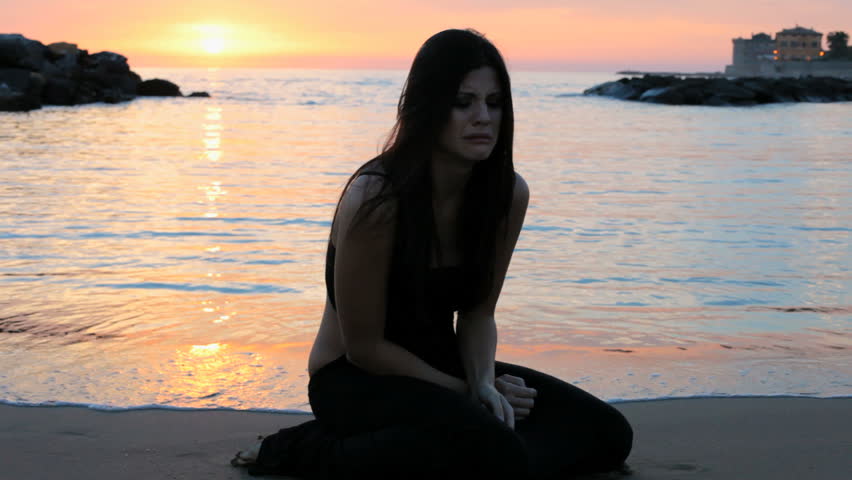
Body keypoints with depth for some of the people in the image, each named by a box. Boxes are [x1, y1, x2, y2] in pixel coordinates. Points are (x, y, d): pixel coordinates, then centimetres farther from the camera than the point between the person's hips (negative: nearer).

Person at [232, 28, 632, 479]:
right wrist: (467, 392, -13)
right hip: (354, 378, -7)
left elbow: (477, 312, 3)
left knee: (607, 434, -5)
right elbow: (364, 346, -17)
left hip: (441, 366, 7)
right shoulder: (376, 198, -24)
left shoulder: (509, 193, -7)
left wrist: (484, 383, -17)